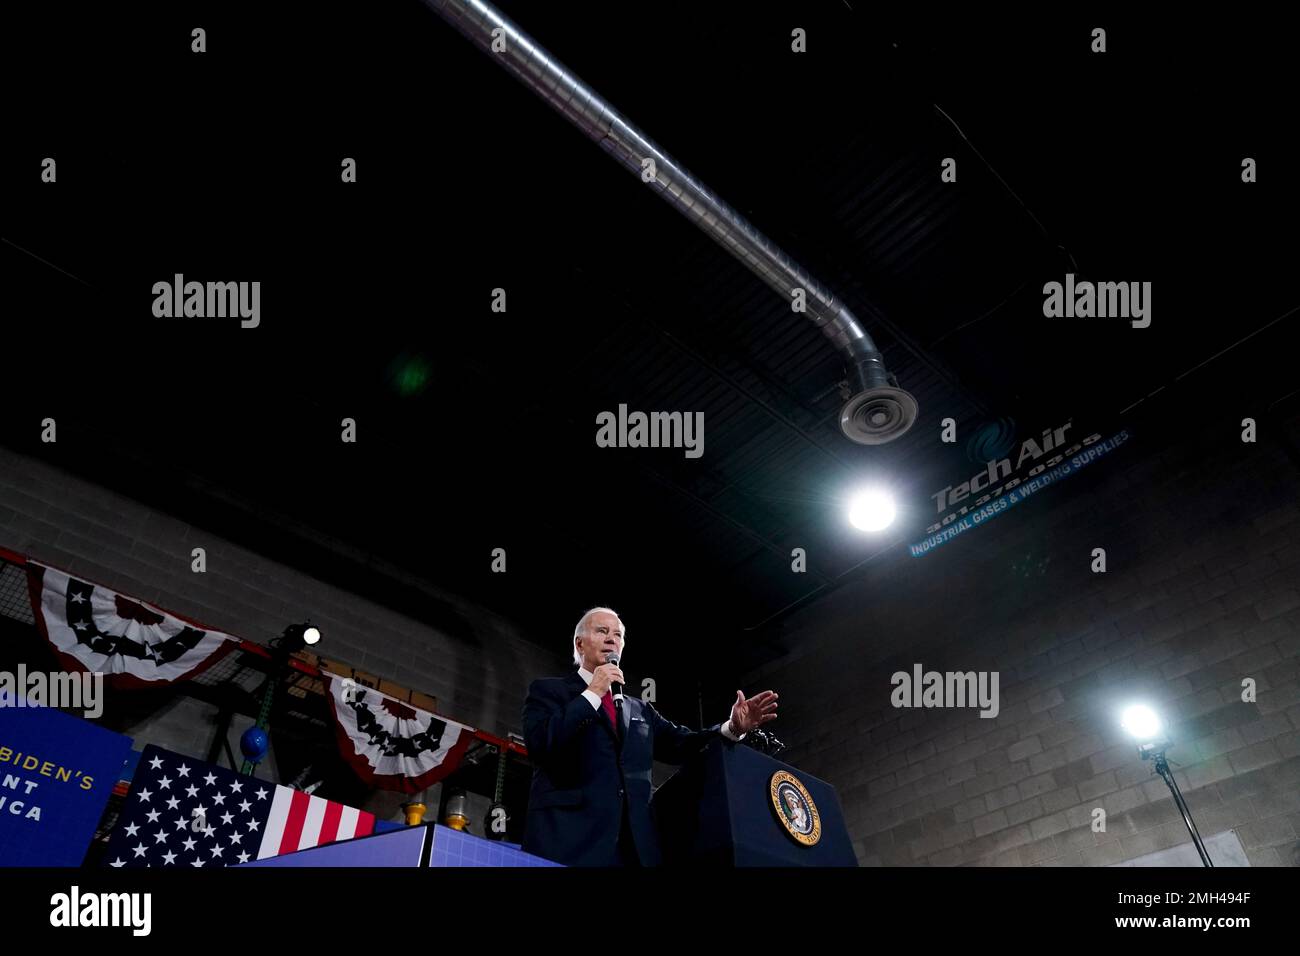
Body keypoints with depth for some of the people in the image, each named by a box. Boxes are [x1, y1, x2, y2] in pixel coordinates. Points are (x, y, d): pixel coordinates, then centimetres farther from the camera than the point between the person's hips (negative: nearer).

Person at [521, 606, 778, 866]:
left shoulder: (640, 709, 21)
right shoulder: (547, 690, 6)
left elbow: (680, 743, 7)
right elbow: (539, 744, -11)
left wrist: (732, 727, -9)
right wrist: (592, 694, -9)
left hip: (636, 844, 5)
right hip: (568, 838, -4)